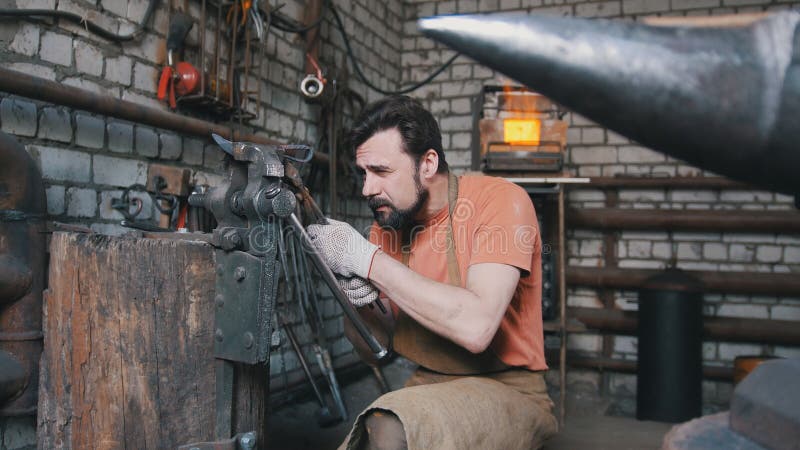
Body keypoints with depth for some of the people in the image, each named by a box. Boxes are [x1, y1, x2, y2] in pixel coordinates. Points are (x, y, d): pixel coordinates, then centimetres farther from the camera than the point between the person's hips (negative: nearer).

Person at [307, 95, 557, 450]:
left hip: (505, 391, -5)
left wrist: (369, 259, -25)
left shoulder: (500, 200, -16)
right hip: (427, 386, 6)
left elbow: (476, 327, -30)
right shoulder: (384, 228, 2)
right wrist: (363, 304, -13)